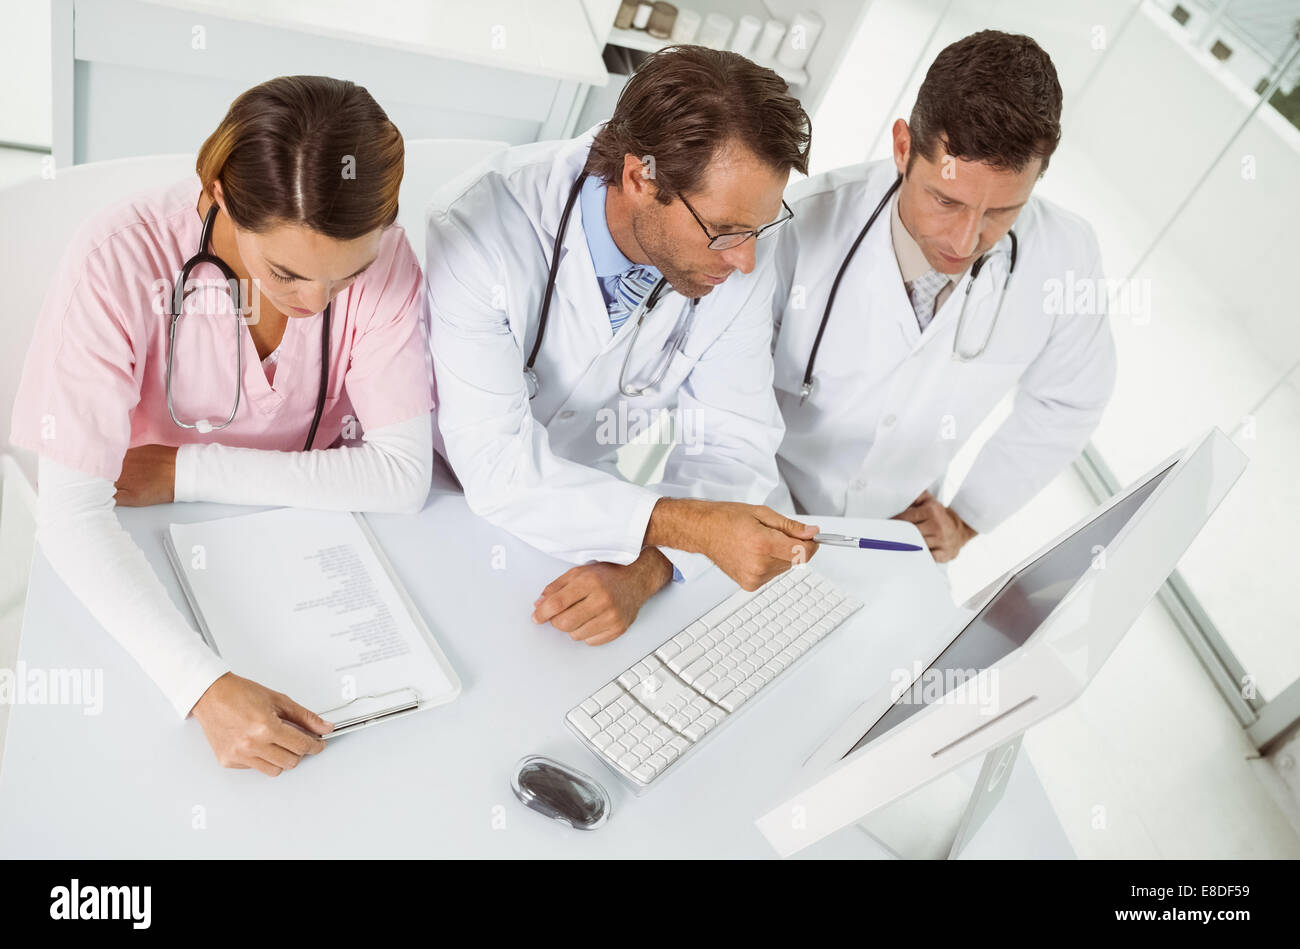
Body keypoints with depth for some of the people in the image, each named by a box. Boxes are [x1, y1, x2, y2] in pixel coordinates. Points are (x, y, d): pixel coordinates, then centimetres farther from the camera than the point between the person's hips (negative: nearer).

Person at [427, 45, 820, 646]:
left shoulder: (734, 253, -14)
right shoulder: (476, 229, -26)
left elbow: (734, 444, -11)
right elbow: (493, 463, -28)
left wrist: (645, 567, -30)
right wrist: (687, 526, -38)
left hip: (590, 506, 2)